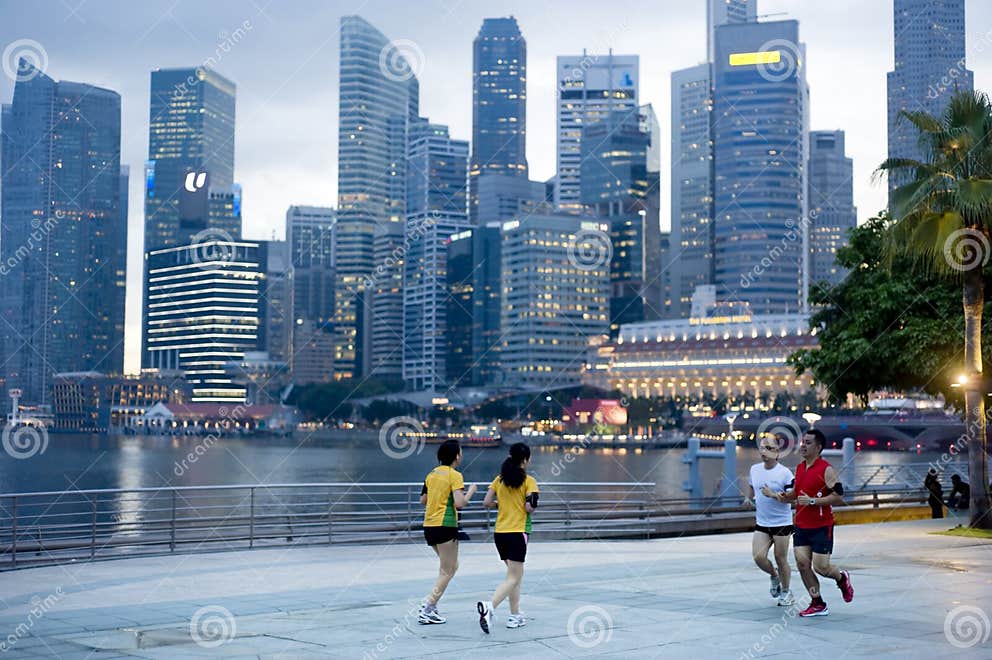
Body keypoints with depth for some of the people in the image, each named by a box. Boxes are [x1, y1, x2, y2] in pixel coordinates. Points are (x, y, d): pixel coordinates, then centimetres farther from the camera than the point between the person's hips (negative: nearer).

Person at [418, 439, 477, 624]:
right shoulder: (454, 475, -11)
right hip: (445, 526, -8)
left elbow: (423, 500, 18)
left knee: (451, 566, 20)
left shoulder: (432, 474, 12)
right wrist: (471, 491, -3)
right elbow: (460, 503, -19)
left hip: (429, 526, 8)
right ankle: (427, 610, -3)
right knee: (447, 571, 2)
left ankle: (430, 604, 12)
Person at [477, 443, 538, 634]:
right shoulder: (528, 481, -7)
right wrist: (524, 505, 6)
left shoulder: (499, 479, 7)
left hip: (499, 532, 6)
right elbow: (530, 507, -16)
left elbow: (487, 502, 1)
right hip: (518, 533, -6)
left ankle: (515, 616, 20)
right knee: (513, 578, -6)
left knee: (515, 574, 20)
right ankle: (490, 606, -29)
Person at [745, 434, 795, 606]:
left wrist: (773, 495, -27)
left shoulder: (785, 473, -14)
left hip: (782, 523, -4)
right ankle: (774, 577, 21)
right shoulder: (755, 469, 4)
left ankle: (786, 592, 26)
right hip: (761, 523, 4)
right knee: (758, 556, -9)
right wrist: (750, 498, 14)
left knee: (781, 559, 4)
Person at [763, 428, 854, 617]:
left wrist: (812, 501, -22)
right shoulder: (799, 468, 10)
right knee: (802, 564, -1)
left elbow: (839, 497, -17)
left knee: (821, 567, -6)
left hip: (821, 527, -7)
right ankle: (818, 605, 9)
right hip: (801, 525, 7)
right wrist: (778, 495, 8)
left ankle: (842, 578, 28)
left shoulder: (826, 470, -12)